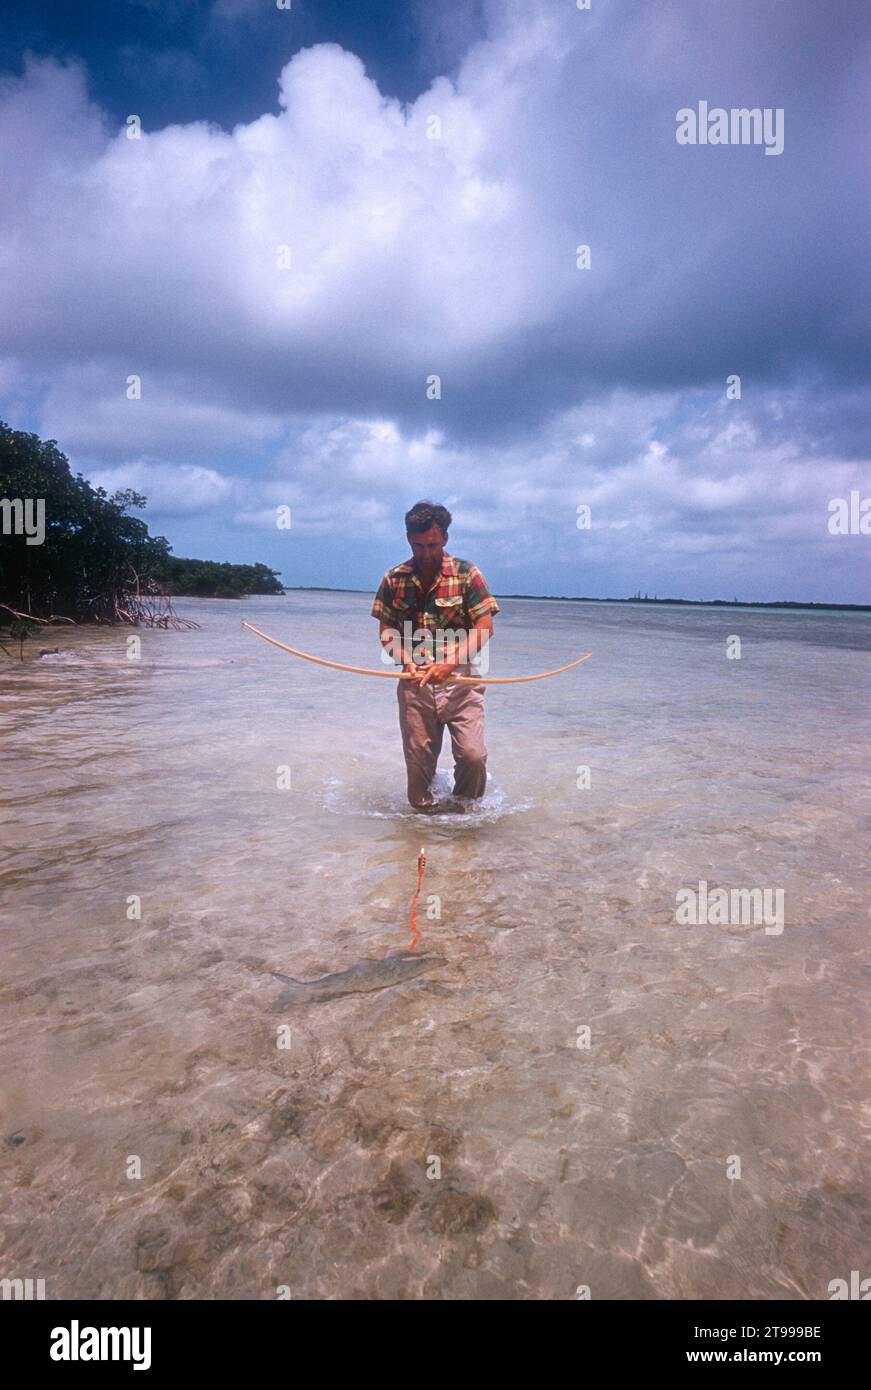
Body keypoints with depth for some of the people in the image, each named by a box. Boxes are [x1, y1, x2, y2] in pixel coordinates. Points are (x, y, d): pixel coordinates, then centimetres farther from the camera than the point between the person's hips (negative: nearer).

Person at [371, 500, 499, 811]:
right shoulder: (394, 579, 6)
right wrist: (408, 664, -12)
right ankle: (422, 813, 28)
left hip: (460, 680, -2)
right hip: (414, 681, 2)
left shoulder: (467, 574, -1)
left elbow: (484, 627, -6)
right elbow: (386, 631, 7)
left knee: (472, 755, -10)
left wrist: (449, 664, -18)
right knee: (418, 758, 6)